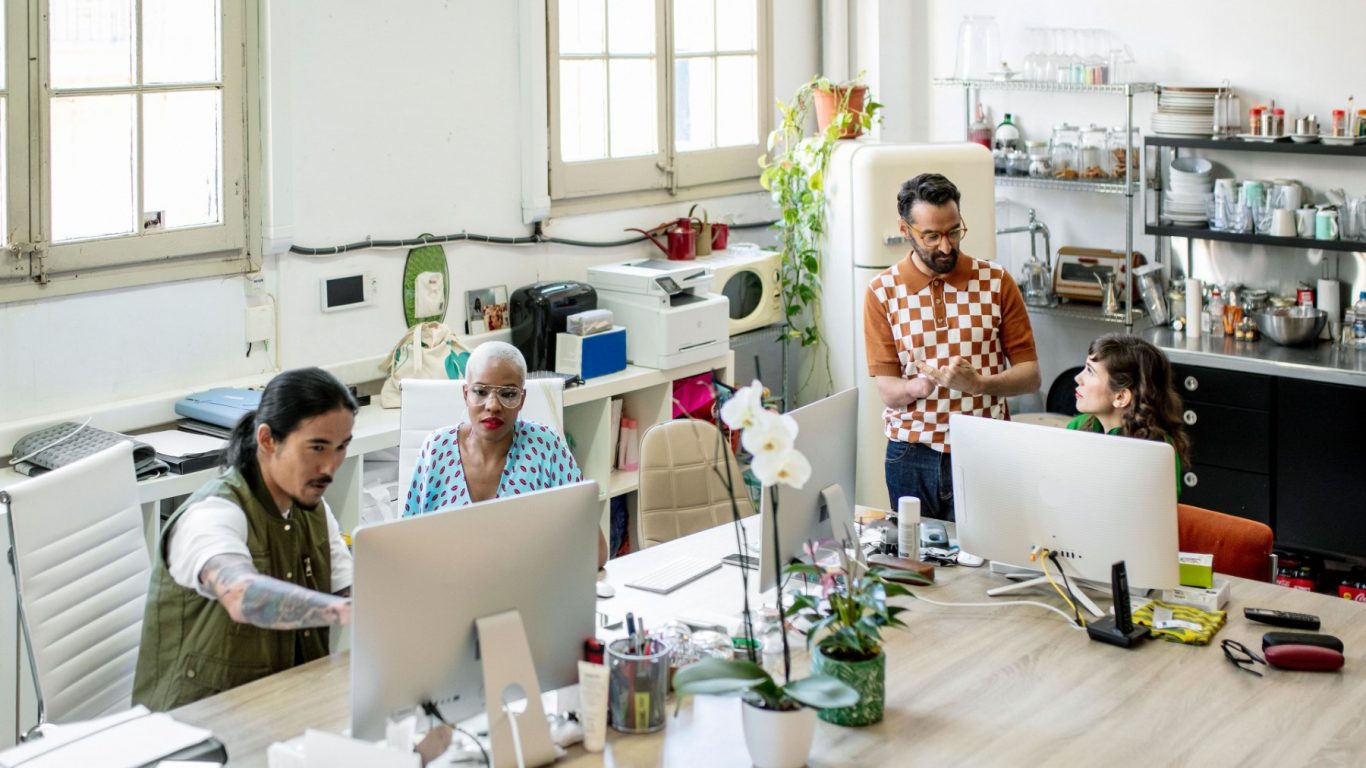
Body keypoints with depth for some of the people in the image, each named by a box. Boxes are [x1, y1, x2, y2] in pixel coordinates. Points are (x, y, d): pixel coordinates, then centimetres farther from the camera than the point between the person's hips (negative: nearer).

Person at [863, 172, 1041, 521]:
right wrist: (919, 386, -25)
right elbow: (888, 391, -3)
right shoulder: (882, 293, 0)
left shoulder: (996, 281, 1)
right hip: (912, 456, 0)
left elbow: (1030, 375, 0)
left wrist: (979, 382, -18)